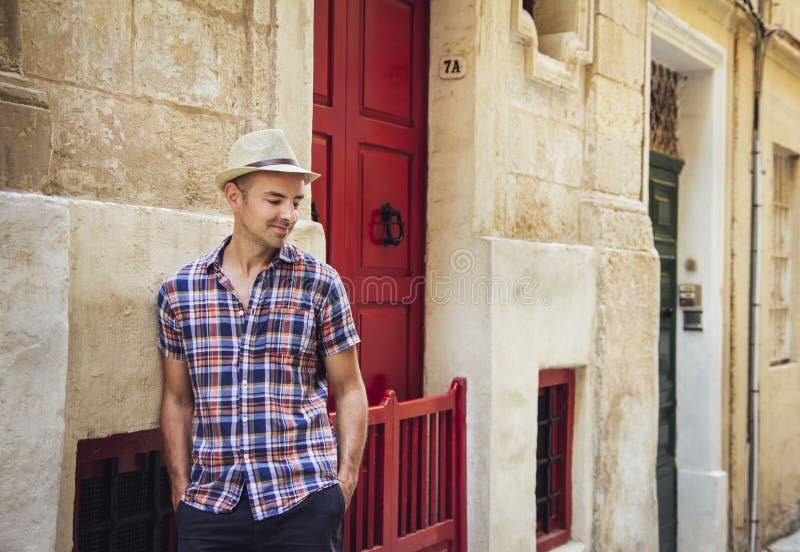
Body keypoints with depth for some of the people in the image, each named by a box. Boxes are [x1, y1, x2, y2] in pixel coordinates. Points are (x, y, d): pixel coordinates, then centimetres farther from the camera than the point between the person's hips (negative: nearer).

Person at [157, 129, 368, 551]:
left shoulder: (320, 283, 0)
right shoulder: (178, 290, 4)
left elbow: (349, 390, 4)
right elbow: (177, 399, 11)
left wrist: (345, 483, -2)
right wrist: (180, 489, 6)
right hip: (209, 503, 1)